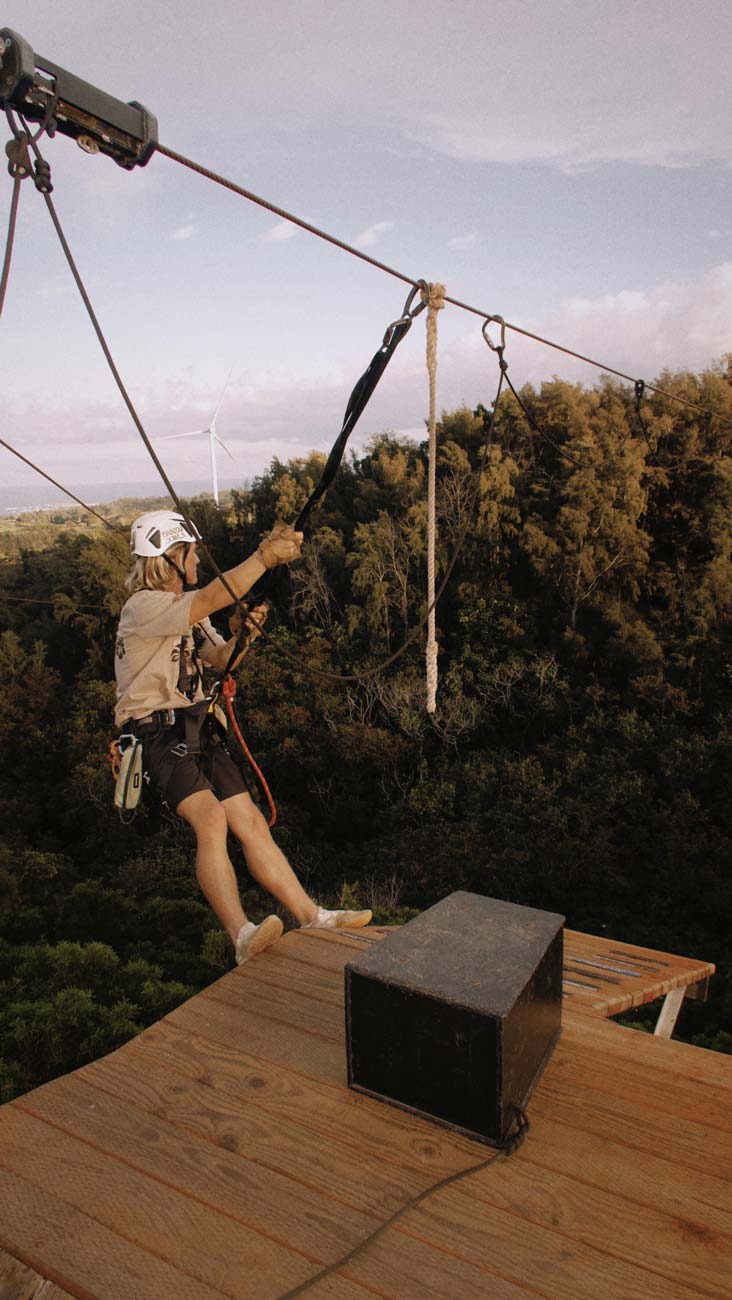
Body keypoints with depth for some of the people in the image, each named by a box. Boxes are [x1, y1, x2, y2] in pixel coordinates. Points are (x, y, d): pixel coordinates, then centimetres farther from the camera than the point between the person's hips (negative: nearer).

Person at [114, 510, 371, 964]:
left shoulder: (187, 608, 16)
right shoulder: (143, 607, -13)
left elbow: (221, 659, 17)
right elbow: (215, 597, -28)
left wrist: (247, 631, -3)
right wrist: (266, 555, -27)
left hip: (199, 730, 8)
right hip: (158, 735, -8)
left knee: (251, 822, 1)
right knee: (210, 815, -29)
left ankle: (312, 917, 4)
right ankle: (241, 936, -32)